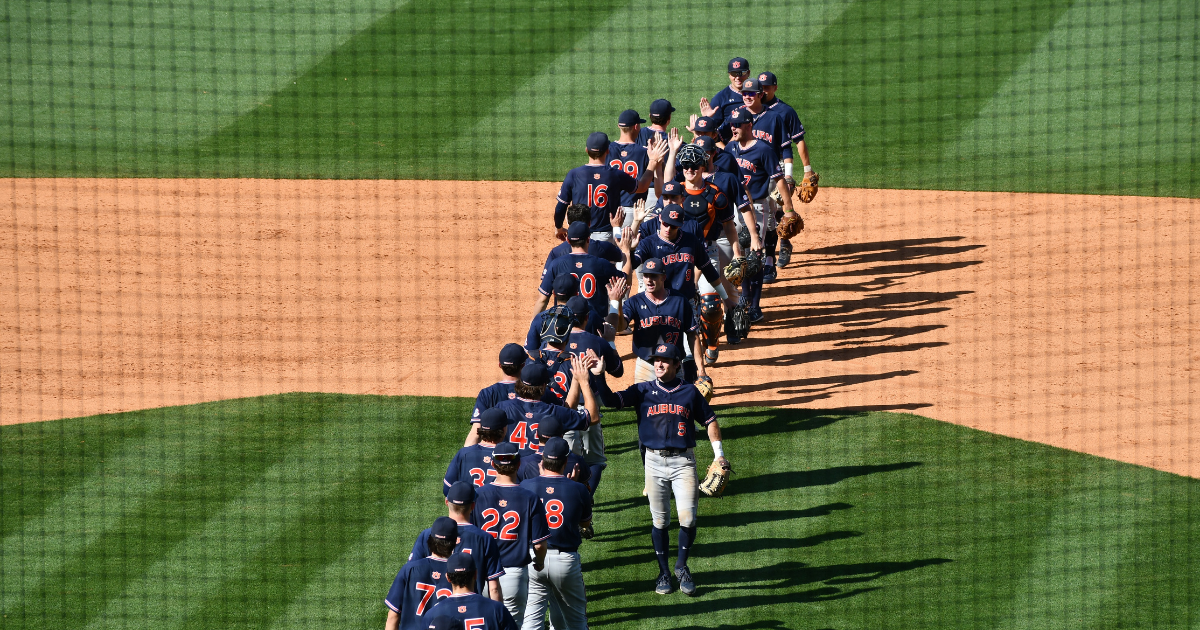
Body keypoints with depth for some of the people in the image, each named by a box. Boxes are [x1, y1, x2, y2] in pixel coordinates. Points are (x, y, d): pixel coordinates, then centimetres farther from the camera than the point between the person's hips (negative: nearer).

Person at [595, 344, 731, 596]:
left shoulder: (690, 392, 7)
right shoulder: (643, 391, 6)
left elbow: (709, 420, 13)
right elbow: (612, 400, -4)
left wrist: (719, 454, 6)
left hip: (683, 461, -1)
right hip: (655, 461, 1)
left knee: (688, 517, -11)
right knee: (660, 520, 4)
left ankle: (682, 566, 9)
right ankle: (664, 572, 16)